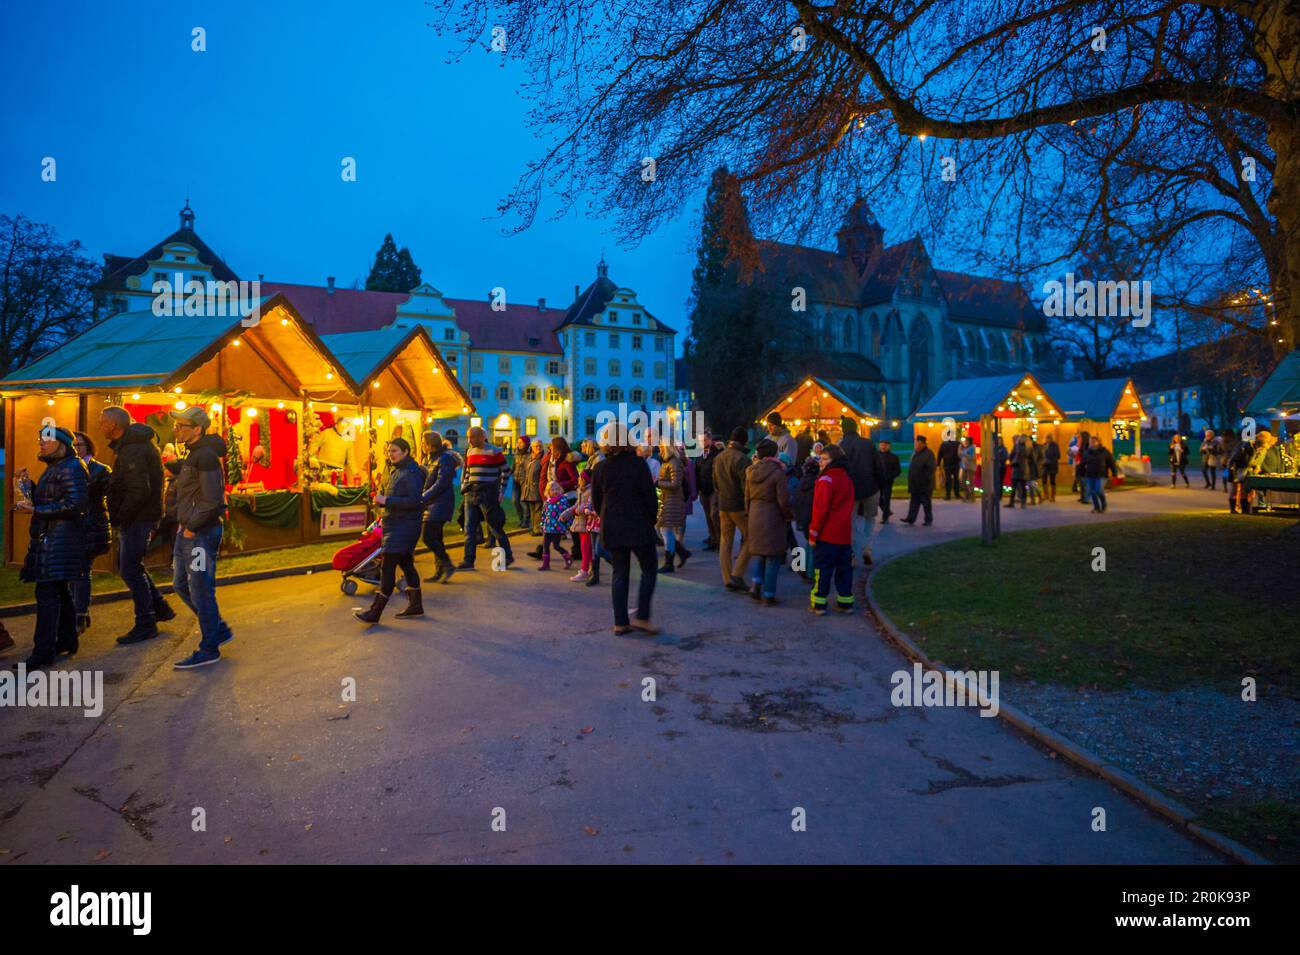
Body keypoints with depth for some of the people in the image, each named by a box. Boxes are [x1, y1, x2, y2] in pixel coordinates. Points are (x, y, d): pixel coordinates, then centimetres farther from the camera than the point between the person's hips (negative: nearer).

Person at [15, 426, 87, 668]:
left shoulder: (71, 468, -12)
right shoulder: (54, 467, 20)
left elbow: (75, 504, -21)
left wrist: (36, 510, -18)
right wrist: (30, 493, 10)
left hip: (60, 538, -10)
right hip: (48, 537, 10)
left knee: (47, 593, -11)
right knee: (60, 592, 16)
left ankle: (44, 652, -9)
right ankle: (67, 641, 26)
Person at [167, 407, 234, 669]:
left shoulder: (205, 455, -17)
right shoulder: (193, 454, 15)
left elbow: (211, 500, -23)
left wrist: (192, 527, -16)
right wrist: (183, 524, 14)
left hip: (201, 534, -10)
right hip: (188, 531, 10)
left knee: (201, 590, -2)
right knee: (181, 584, 18)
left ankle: (209, 649, 10)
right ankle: (218, 629, 30)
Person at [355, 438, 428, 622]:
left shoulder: (412, 473, -15)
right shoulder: (396, 471, 15)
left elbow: (414, 501, -23)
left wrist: (386, 501, -21)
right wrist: (382, 500, 2)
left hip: (405, 526, -10)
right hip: (394, 524, 10)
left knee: (387, 567, -9)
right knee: (406, 564, 16)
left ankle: (375, 612, -4)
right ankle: (415, 605, 26)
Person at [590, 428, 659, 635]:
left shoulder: (600, 468, 2)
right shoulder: (638, 464, -10)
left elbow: (596, 503, 8)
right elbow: (650, 497, -9)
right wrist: (651, 520, 6)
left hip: (611, 529, 4)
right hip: (638, 526, -4)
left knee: (620, 573, 11)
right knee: (649, 569, 9)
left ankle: (620, 622, 11)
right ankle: (641, 617, 0)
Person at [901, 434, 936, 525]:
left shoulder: (928, 454, -12)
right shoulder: (915, 453, 12)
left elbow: (931, 469, -18)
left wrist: (924, 480, -20)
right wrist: (911, 482, 14)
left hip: (924, 485, -7)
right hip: (915, 485, 7)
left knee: (926, 502, 2)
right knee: (914, 502, 7)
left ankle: (928, 520, 12)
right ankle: (911, 519, 8)